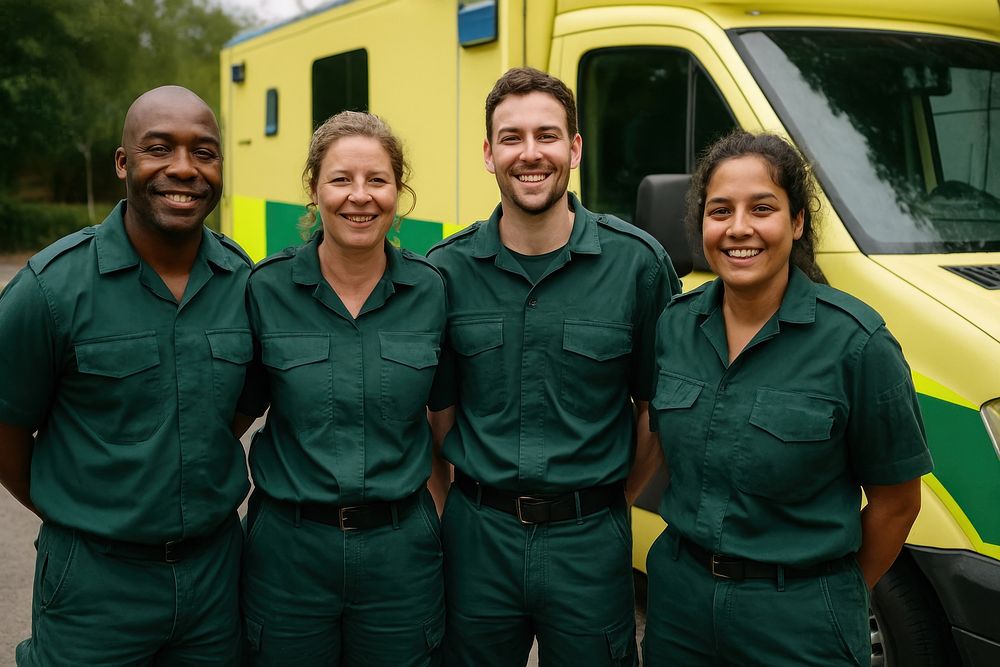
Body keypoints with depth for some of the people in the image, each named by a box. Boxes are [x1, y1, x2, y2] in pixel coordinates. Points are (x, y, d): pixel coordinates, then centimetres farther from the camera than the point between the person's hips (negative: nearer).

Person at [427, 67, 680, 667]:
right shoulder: (447, 269, -2)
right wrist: (469, 499, 4)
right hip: (477, 539, 1)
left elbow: (656, 406, 2)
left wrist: (614, 500, 5)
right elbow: (439, 409, 6)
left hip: (590, 543, -1)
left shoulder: (637, 262, -6)